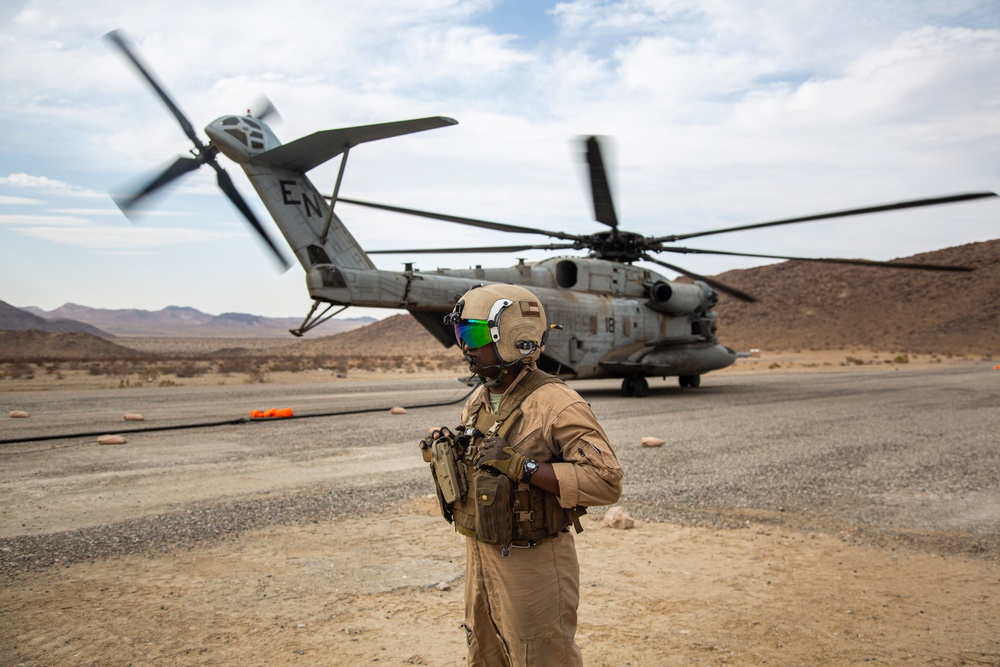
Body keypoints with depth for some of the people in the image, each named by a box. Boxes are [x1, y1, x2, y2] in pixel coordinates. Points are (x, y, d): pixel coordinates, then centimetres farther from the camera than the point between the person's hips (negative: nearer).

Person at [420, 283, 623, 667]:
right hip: (480, 556, 8)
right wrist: (442, 449, 1)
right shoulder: (478, 401, 7)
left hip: (533, 563, -8)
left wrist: (522, 466, -30)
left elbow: (607, 481, -26)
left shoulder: (556, 404, -19)